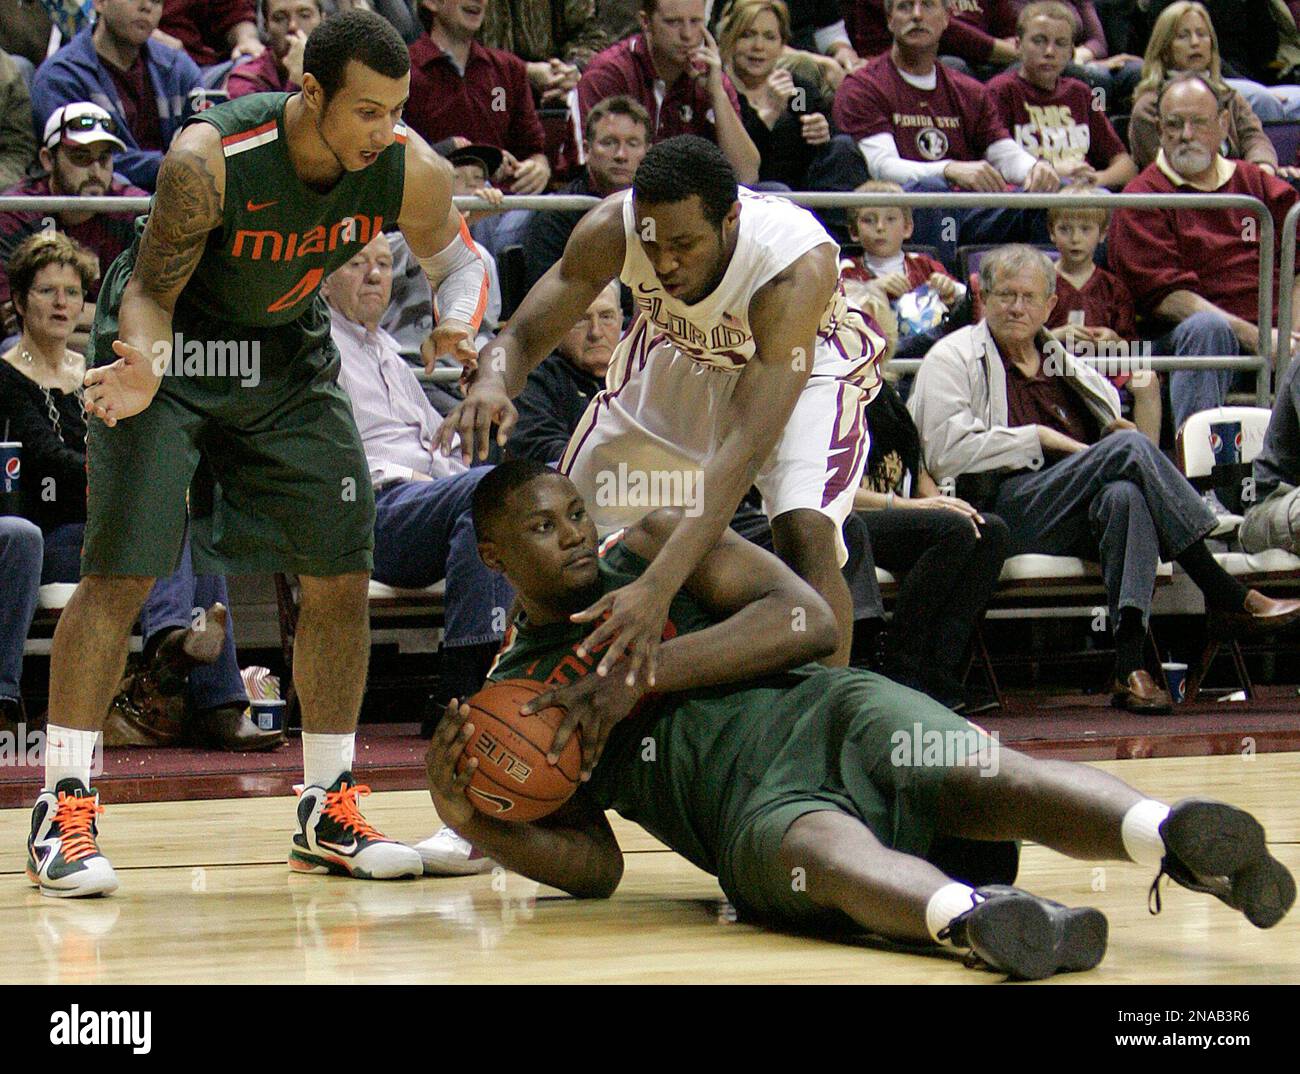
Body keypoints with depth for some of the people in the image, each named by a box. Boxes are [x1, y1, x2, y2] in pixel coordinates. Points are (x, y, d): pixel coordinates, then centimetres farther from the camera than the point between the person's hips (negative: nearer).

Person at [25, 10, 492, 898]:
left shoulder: (411, 172, -21)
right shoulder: (212, 160, -32)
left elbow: (460, 260, -1)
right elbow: (152, 288, -20)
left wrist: (462, 326, -23)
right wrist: (144, 365, -41)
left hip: (289, 354, 5)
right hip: (171, 348, -4)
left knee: (342, 576, 1)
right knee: (119, 574, -12)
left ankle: (328, 813, 13)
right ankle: (63, 809, -4)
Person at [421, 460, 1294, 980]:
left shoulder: (653, 545, 19)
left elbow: (810, 619, 4)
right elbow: (594, 866, 15)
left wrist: (646, 670, -5)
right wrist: (478, 827, -4)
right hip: (749, 808, -1)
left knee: (979, 775, -34)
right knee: (824, 848, -39)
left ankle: (1178, 837, -64)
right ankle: (972, 917, -75)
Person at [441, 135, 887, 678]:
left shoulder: (798, 266, -42)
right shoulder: (612, 228, -32)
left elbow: (746, 444, -48)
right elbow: (522, 335, -24)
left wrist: (658, 587, -58)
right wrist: (492, 381, -52)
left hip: (801, 364, -4)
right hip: (678, 355, 4)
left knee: (805, 533, -29)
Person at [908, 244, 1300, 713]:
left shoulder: (1063, 363, 27)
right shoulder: (953, 358, 10)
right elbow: (946, 453, -4)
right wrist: (1040, 438, -6)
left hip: (1083, 515, 5)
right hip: (1005, 508, -5)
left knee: (1125, 496, -34)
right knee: (1128, 447, -26)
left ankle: (1130, 665, -47)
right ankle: (1233, 600, -28)